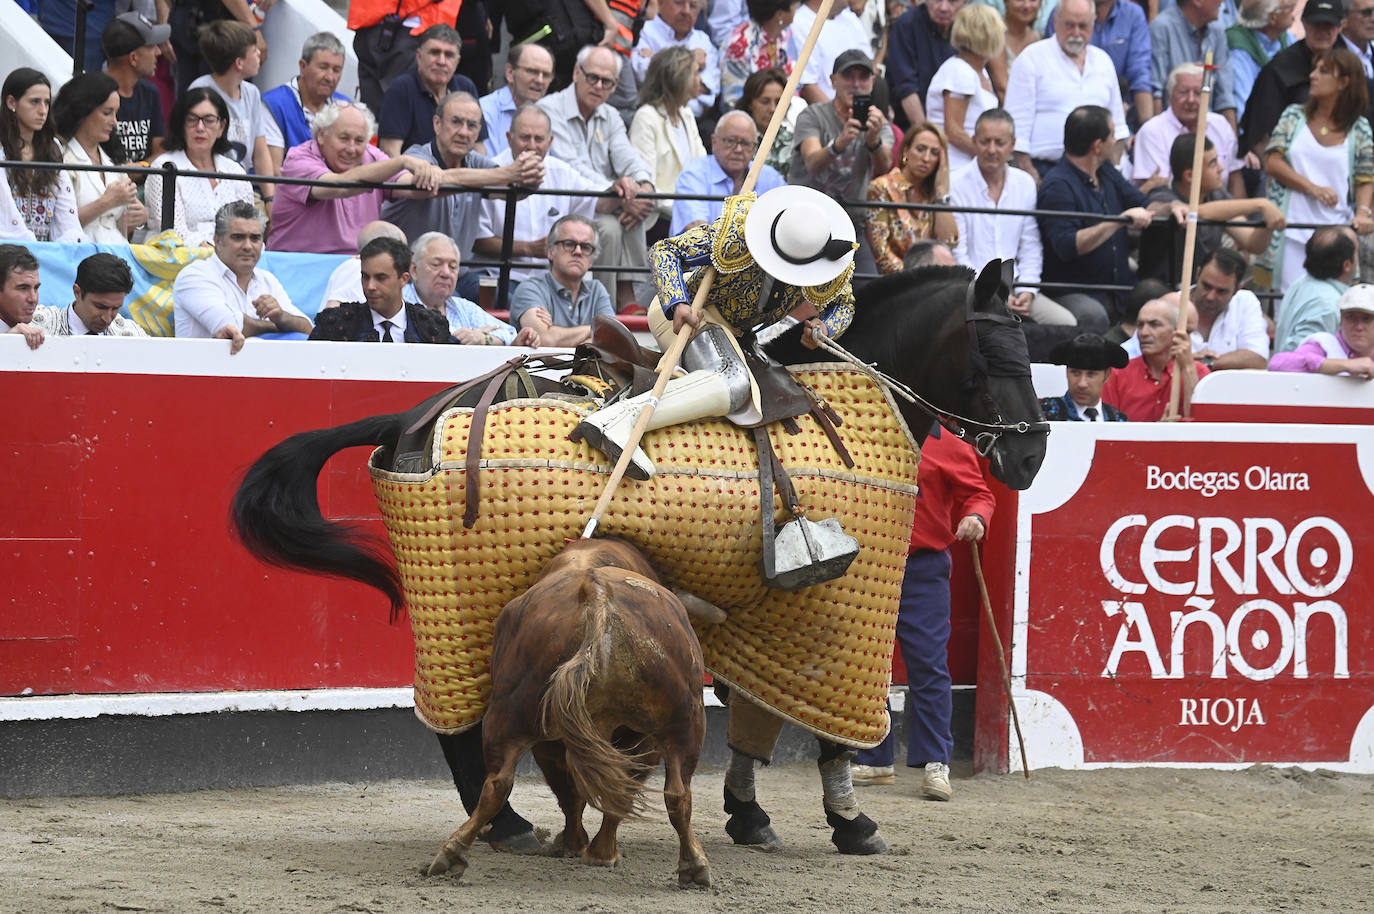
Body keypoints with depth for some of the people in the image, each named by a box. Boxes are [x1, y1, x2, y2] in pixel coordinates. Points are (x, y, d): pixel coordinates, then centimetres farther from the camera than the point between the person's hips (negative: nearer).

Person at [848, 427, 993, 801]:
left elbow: (977, 492, 3)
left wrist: (976, 517, -17)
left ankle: (934, 763, -6)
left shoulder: (945, 443, 0)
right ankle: (872, 759, 20)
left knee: (928, 662, -8)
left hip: (922, 569, -4)